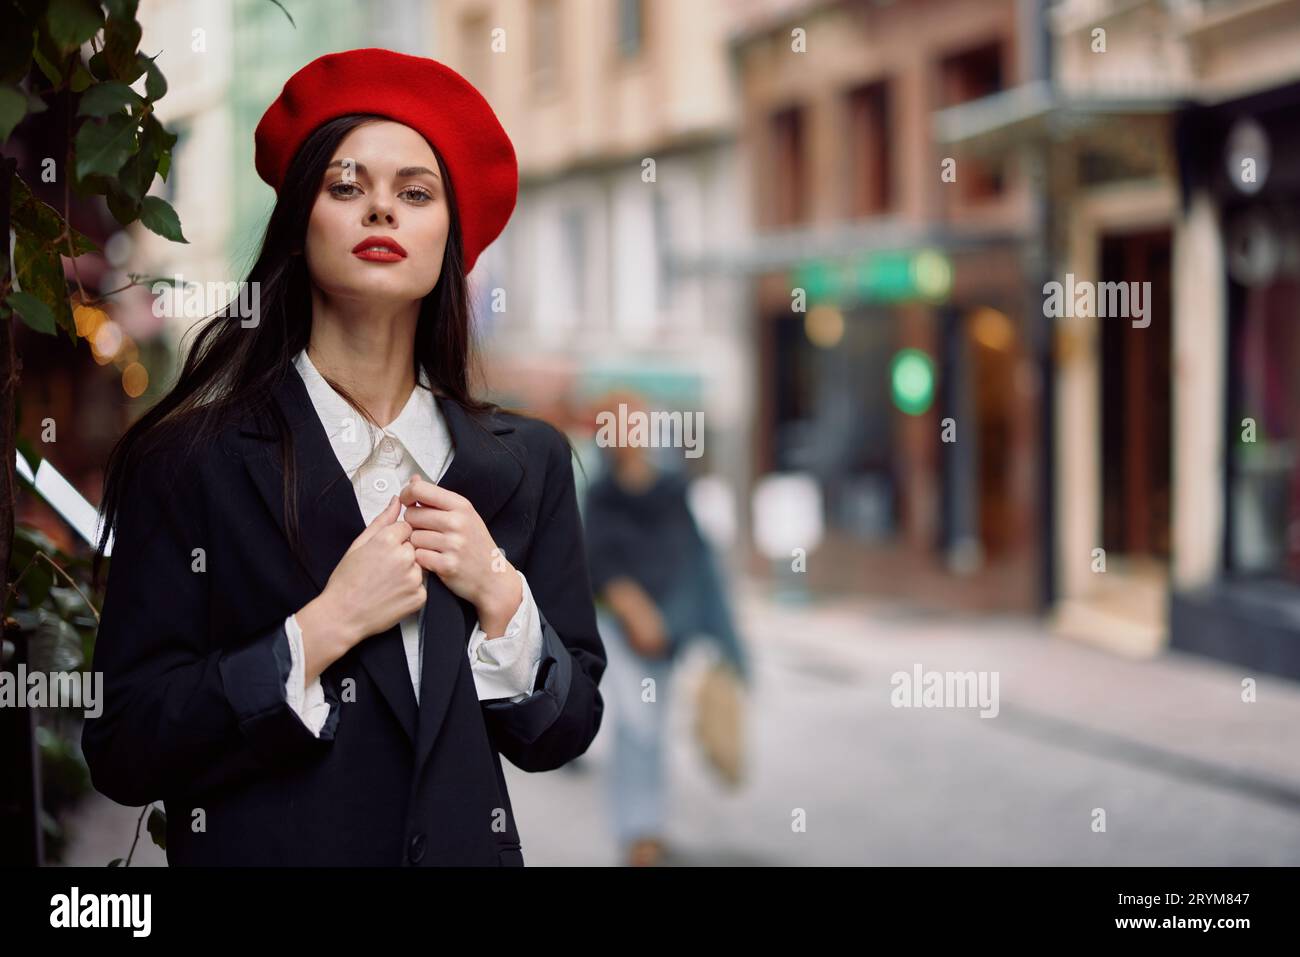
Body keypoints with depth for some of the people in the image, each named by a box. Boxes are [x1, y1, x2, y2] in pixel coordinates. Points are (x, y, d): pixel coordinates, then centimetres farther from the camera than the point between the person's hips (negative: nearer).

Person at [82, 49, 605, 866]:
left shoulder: (527, 462, -1)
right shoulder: (188, 458, -11)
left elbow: (559, 735, 1)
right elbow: (124, 751, -15)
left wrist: (500, 596, -13)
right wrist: (326, 626, -20)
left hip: (466, 845, 3)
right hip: (263, 845, -3)